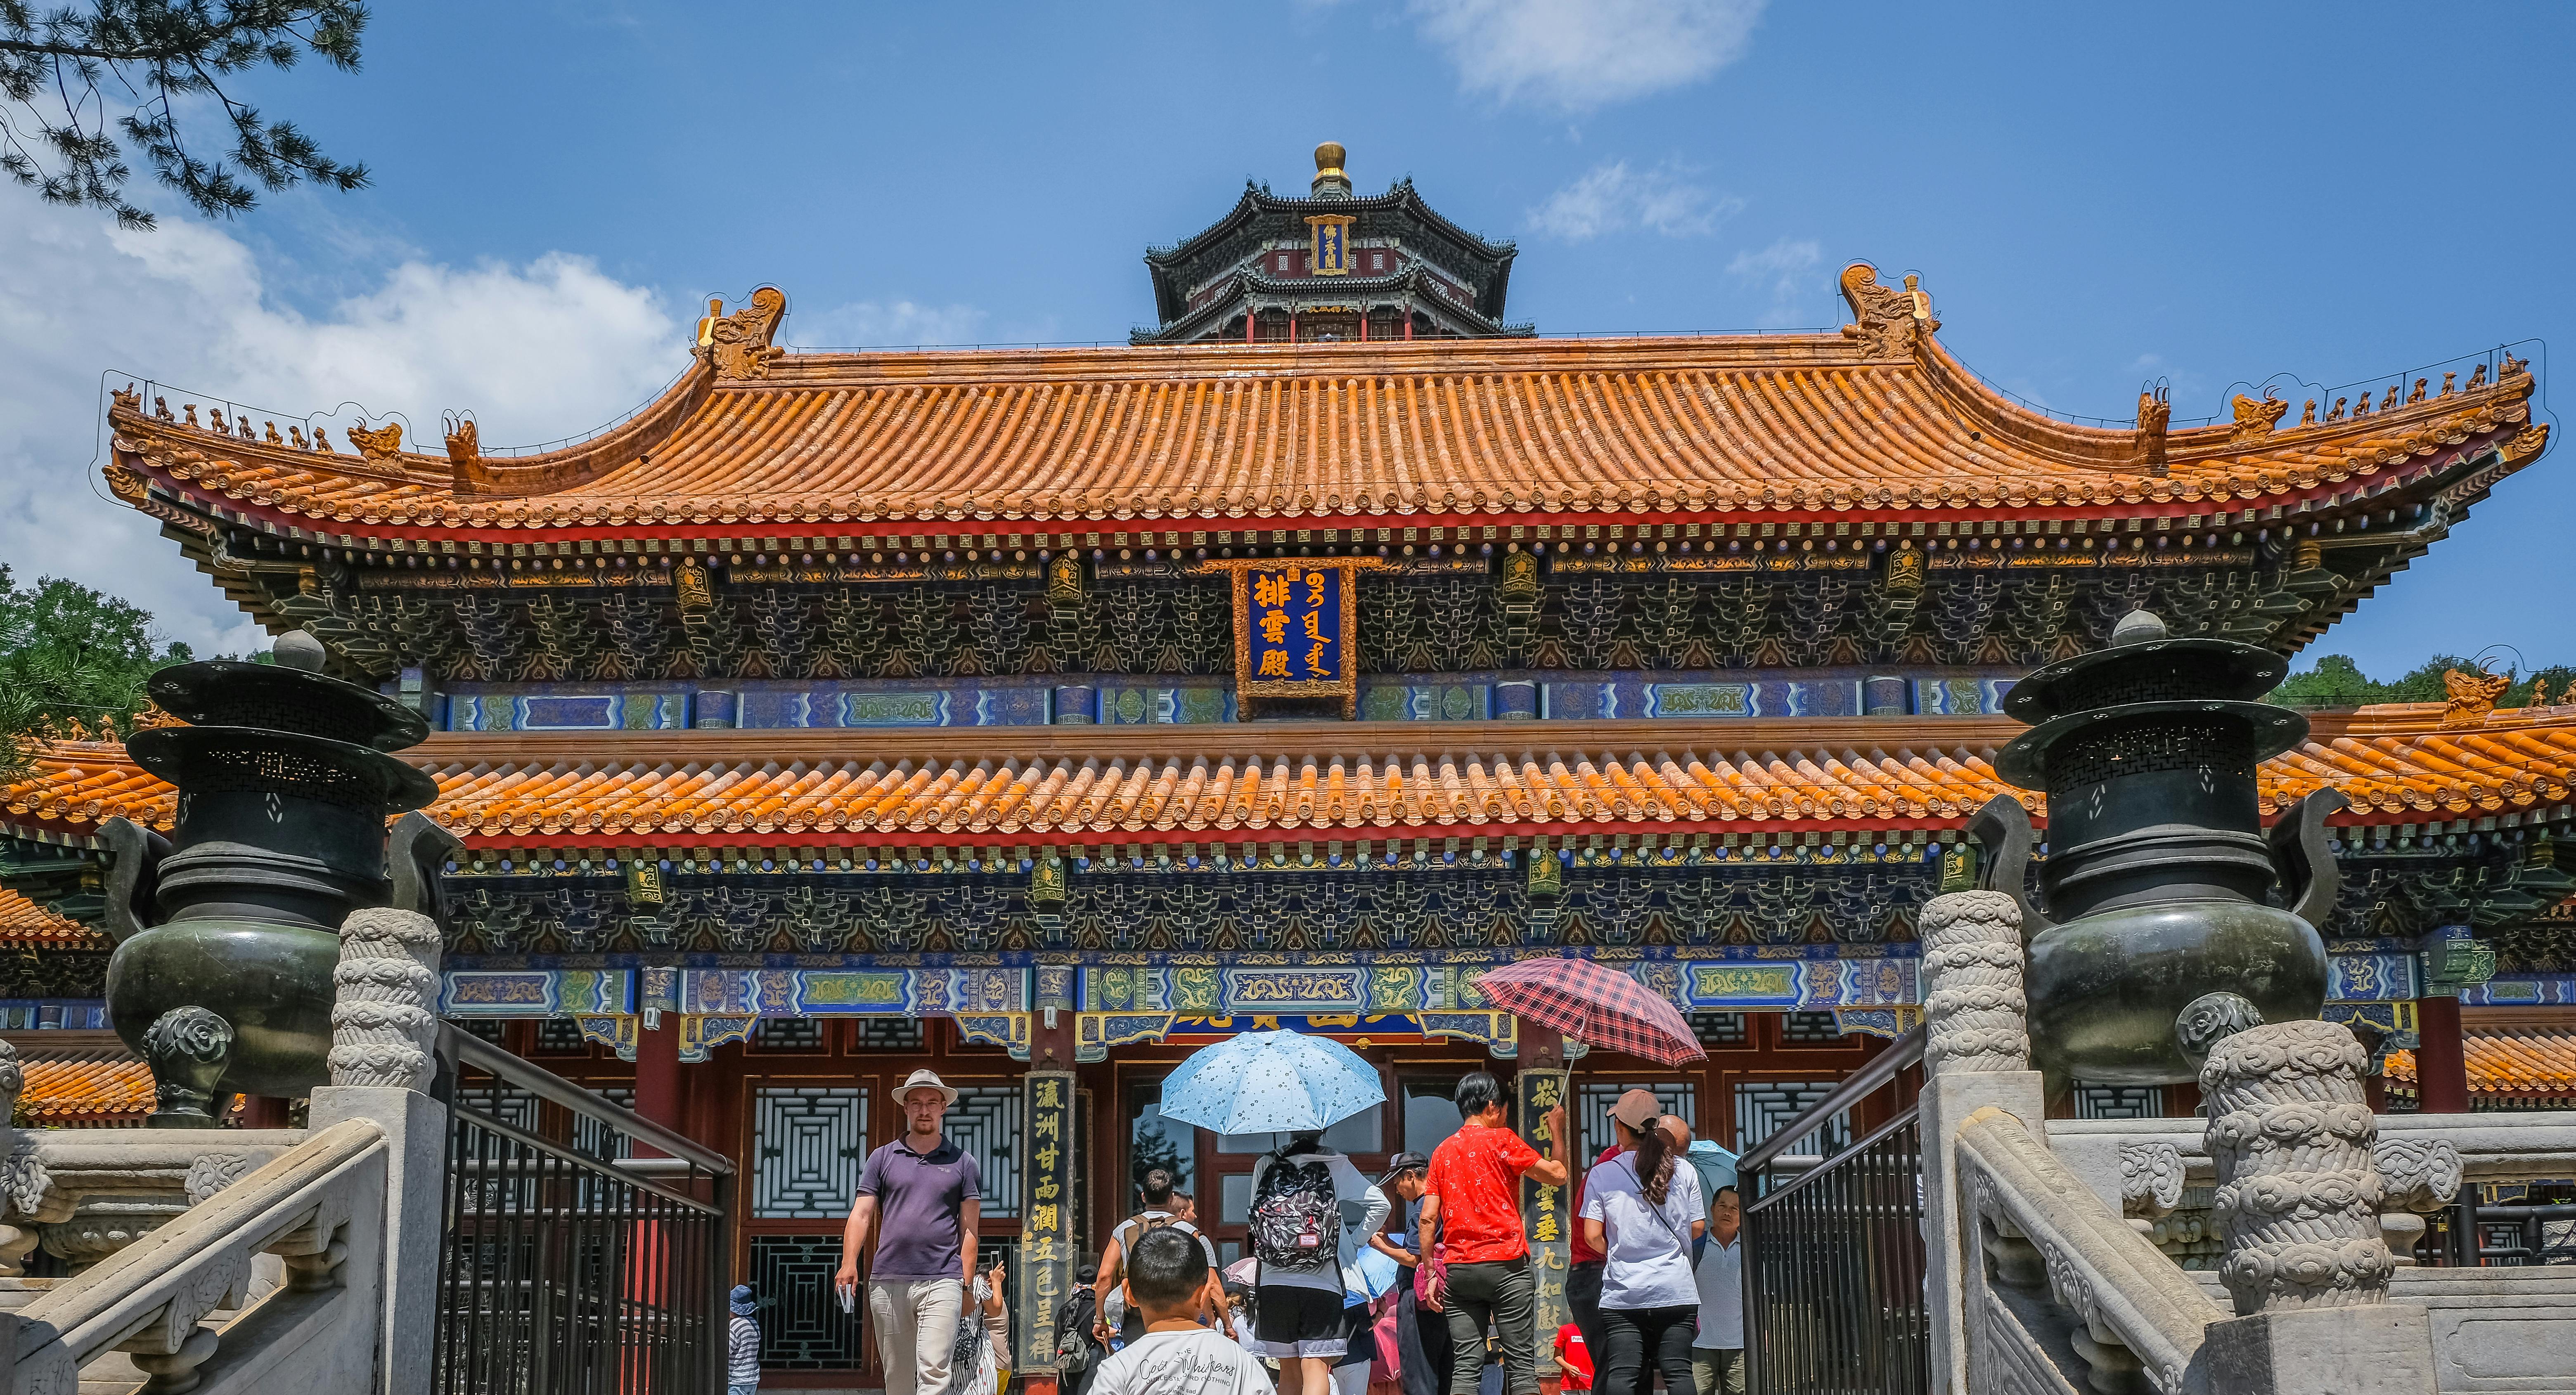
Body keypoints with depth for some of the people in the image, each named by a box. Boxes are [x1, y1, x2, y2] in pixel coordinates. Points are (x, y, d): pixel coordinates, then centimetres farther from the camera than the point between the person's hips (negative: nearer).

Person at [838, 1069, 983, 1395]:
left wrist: (966, 1284, 0)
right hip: (887, 1282, 2)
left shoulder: (963, 1164, 10)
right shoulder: (882, 1158, 13)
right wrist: (849, 1264, -8)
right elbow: (861, 1214, 6)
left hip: (941, 1282, -2)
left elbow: (969, 1229, 8)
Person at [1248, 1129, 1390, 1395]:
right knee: (1315, 1367, -5)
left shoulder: (1265, 1166, 7)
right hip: (1322, 1283, -3)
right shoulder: (1336, 1165, 1)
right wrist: (1353, 1243, 9)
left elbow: (1255, 1217, 13)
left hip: (1273, 1283, 3)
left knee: (1288, 1369, 13)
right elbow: (1380, 1205, -3)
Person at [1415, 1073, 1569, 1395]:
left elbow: (1428, 1218, 8)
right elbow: (1557, 1175, 0)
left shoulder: (1443, 1151, 12)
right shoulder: (1501, 1141, -3)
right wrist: (1557, 1130, 14)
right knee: (1521, 1364, 0)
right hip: (1506, 1265, -4)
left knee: (1465, 1367, 3)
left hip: (1458, 1271, 4)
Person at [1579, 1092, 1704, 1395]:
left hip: (1623, 1294, -1)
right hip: (1675, 1291, 1)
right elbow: (1697, 1227, 9)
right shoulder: (1684, 1171, 5)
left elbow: (1593, 1236, -2)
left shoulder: (1602, 1175, 0)